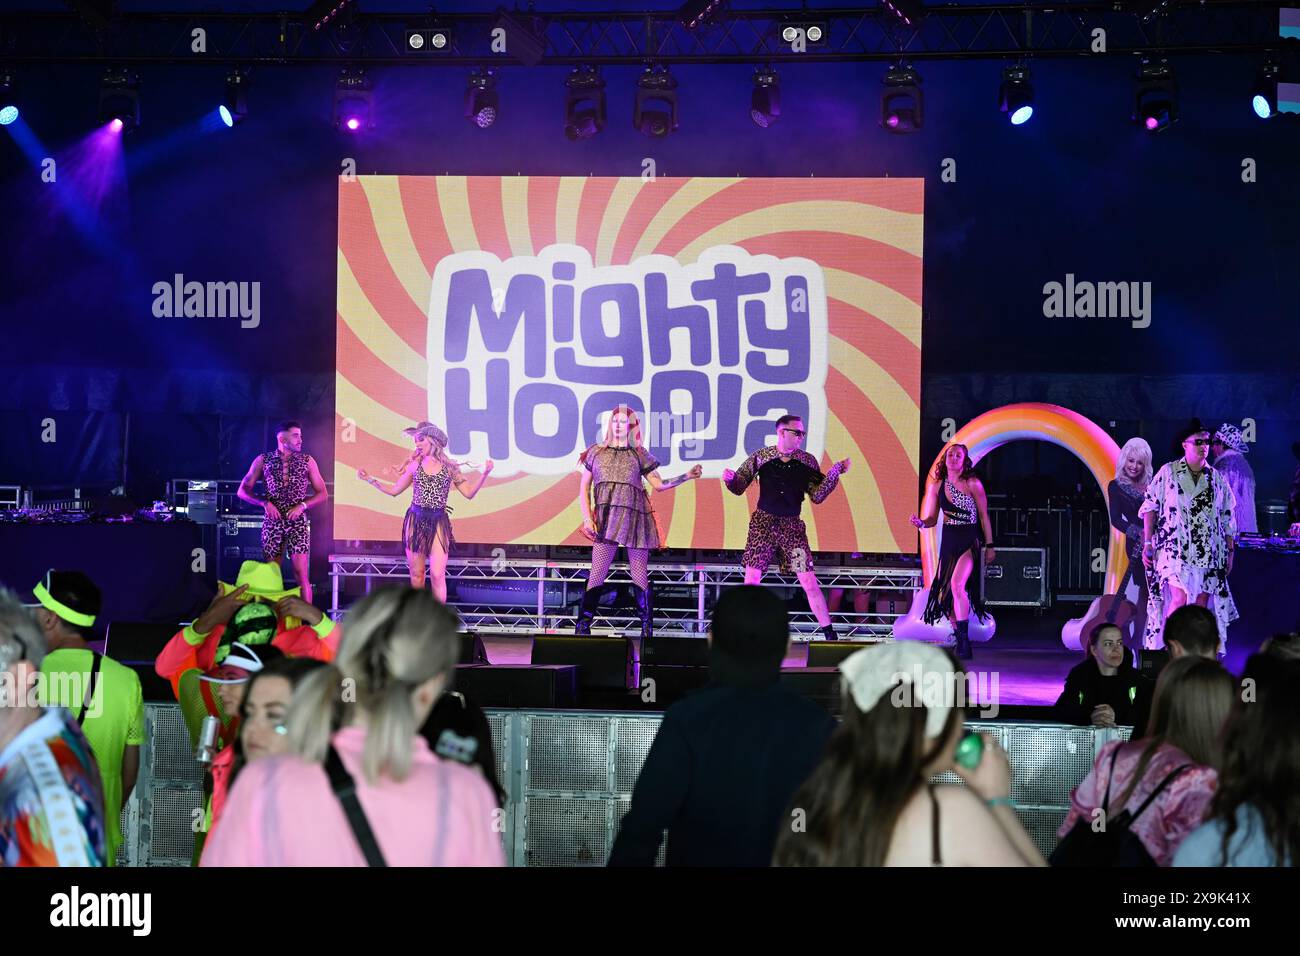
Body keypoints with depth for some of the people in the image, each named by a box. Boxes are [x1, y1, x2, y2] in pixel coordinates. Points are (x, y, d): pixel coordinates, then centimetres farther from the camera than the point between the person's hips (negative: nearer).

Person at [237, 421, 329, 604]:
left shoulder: (307, 461, 5)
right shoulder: (263, 461, 4)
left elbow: (323, 494, 8)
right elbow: (243, 491, 7)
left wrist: (302, 505, -9)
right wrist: (264, 503, -9)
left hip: (298, 524, -1)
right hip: (272, 524, 1)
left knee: (302, 574, -11)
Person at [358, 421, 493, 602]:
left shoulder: (449, 467, 3)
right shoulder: (414, 464, 7)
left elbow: (468, 493, 1)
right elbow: (394, 490, 13)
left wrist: (484, 474, -10)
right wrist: (370, 480, 7)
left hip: (438, 523, -2)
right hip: (415, 520, 2)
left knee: (437, 574, -11)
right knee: (416, 574, 3)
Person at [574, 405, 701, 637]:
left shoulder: (639, 455, 12)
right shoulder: (596, 452, 12)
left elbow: (659, 484, 11)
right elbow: (584, 488, 12)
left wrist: (687, 477, -2)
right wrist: (587, 519, 1)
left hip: (635, 519, 0)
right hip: (606, 519, 0)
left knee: (640, 577, 0)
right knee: (597, 574, -8)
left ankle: (647, 630, 4)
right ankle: (582, 627, -4)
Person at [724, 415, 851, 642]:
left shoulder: (807, 461, 1)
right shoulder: (760, 457, -1)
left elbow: (817, 496, -2)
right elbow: (739, 488, 2)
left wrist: (834, 473, -12)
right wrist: (729, 479, -20)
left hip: (792, 526, 1)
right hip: (763, 522, -1)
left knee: (809, 581, -4)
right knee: (752, 578, -6)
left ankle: (829, 633, 3)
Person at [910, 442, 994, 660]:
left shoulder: (972, 484, -6)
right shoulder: (937, 485, 6)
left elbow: (984, 517, 0)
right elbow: (932, 518, 11)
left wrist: (989, 546, 1)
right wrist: (921, 523, -11)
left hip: (970, 541, -5)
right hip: (948, 541, 5)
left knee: (957, 585, -25)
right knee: (944, 592, 5)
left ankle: (964, 643, -22)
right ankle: (957, 637, 25)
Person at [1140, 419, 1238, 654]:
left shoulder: (1217, 479, 10)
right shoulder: (1168, 473, 1)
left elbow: (1228, 519, 14)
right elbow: (1149, 508, 1)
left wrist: (1230, 552, 11)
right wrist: (1147, 543, -4)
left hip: (1208, 553, 4)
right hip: (1175, 550, -4)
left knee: (1201, 604, 4)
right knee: (1179, 599, -17)